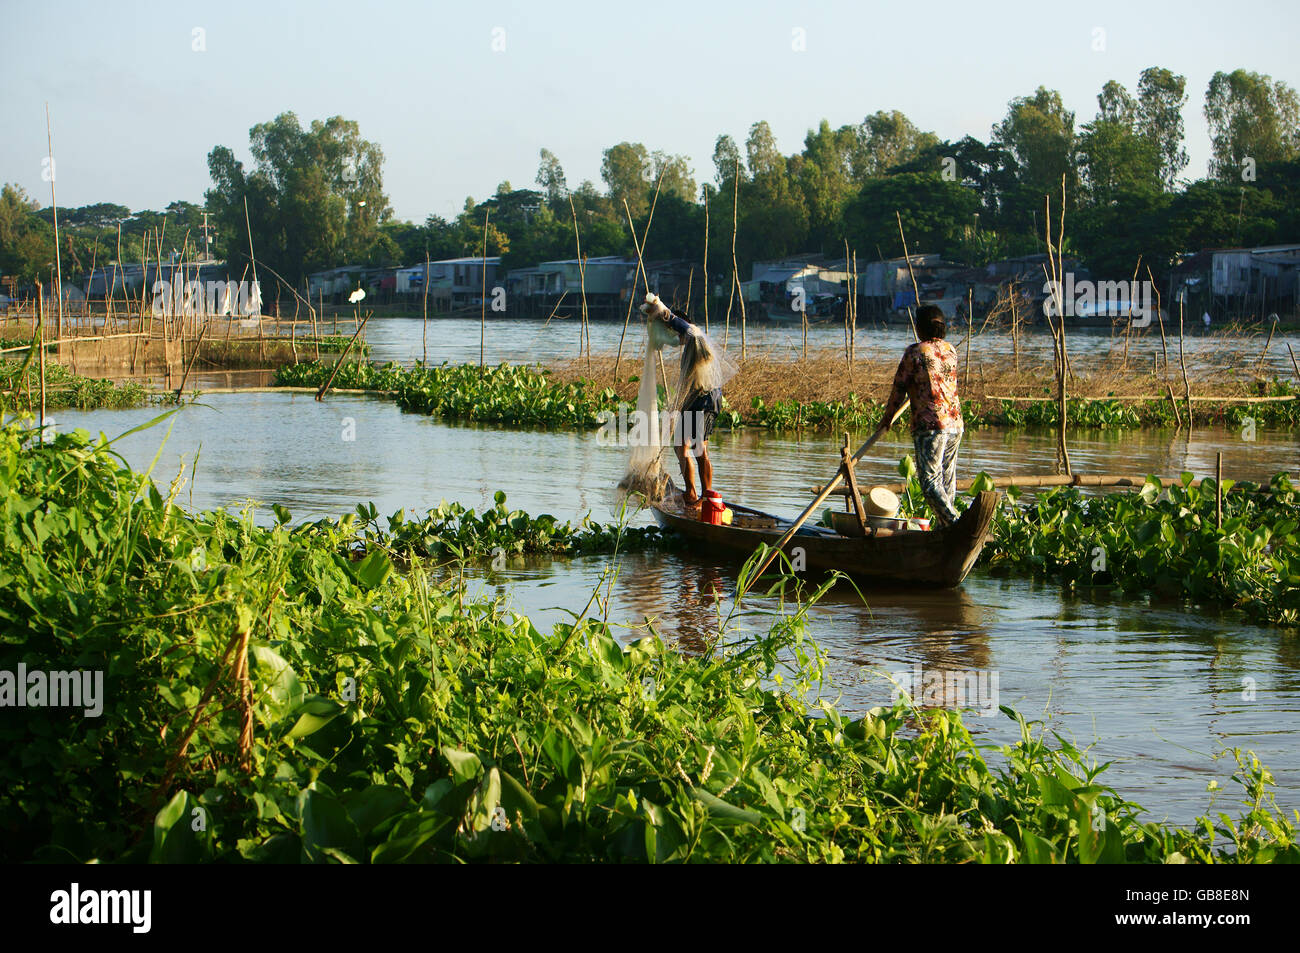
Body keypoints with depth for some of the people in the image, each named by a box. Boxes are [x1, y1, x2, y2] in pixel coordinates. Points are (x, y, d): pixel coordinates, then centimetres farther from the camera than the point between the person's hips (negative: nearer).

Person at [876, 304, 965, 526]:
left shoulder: (915, 352, -8)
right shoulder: (950, 350, 11)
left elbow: (899, 389, -4)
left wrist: (886, 420, 8)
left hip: (929, 425, -7)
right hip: (955, 424, 7)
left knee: (930, 481, -8)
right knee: (947, 480, 14)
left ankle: (955, 524, -23)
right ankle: (943, 527, 20)